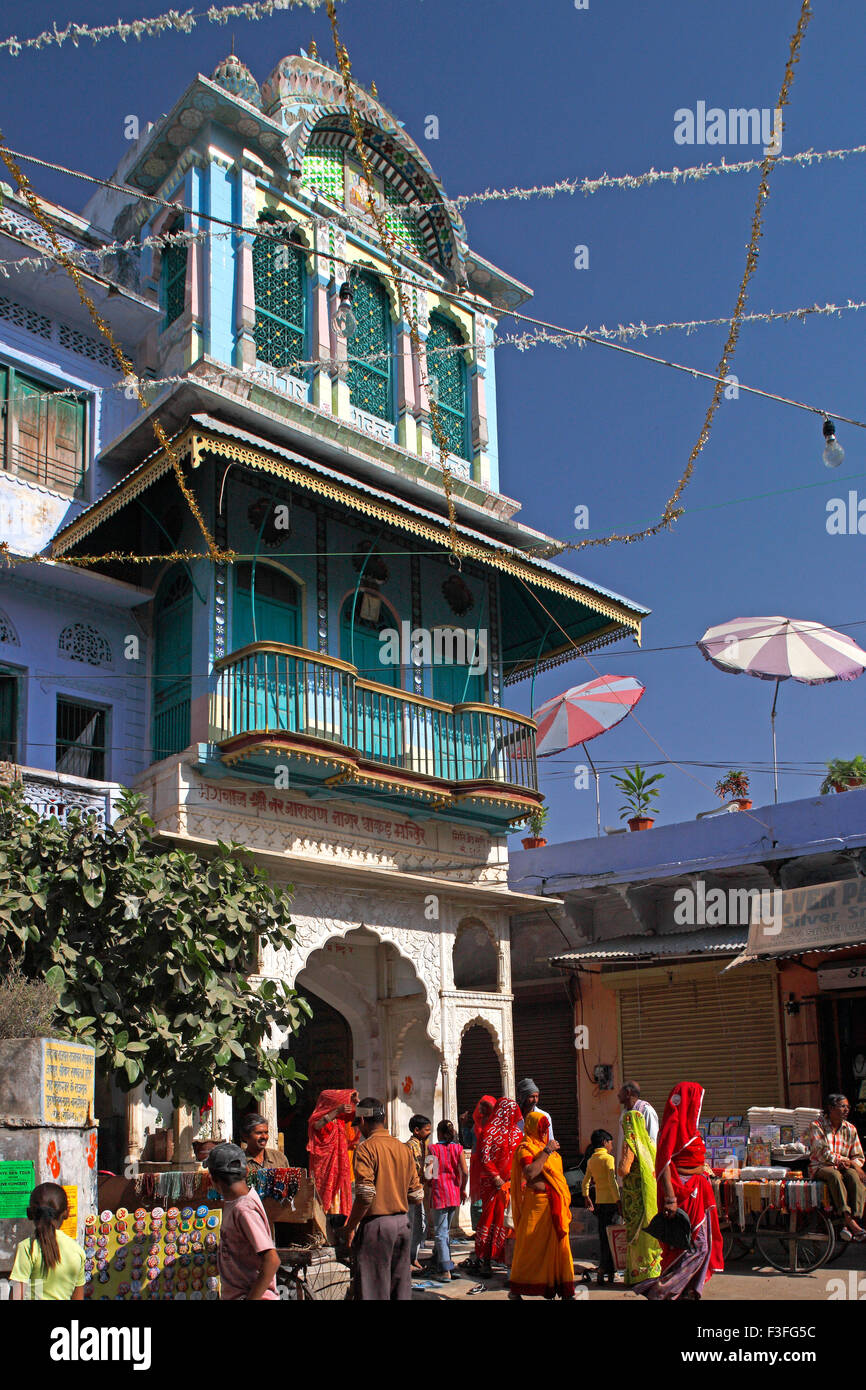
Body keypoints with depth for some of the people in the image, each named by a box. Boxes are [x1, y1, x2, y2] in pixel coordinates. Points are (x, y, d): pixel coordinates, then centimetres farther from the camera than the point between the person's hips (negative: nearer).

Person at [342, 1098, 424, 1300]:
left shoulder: (366, 1148, -10)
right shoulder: (403, 1148, 10)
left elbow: (365, 1195, -19)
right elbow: (416, 1196, 10)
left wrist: (350, 1227, -9)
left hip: (376, 1224, -7)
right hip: (402, 1223, 7)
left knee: (374, 1291, -1)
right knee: (401, 1290, 14)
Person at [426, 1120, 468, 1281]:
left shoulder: (433, 1148, -6)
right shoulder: (458, 1148, 3)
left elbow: (429, 1173, -12)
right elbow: (465, 1172, -4)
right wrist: (462, 1189, 10)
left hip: (439, 1193, -4)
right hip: (454, 1194, 5)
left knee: (440, 1233, -1)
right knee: (445, 1230, 18)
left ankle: (445, 1271, -6)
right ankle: (436, 1263, 28)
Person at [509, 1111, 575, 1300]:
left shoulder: (548, 1146, 19)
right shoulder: (525, 1148, -6)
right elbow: (529, 1173, -23)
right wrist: (546, 1152, -19)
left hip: (555, 1206, 7)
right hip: (537, 1204, -7)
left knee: (558, 1244, 6)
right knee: (531, 1245, -3)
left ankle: (563, 1290, 11)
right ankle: (515, 1290, 6)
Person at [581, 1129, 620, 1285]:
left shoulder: (590, 1160, 11)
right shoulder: (608, 1158, -9)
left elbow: (585, 1182, 15)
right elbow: (612, 1182, -16)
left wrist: (587, 1199, 25)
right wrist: (618, 1201, -16)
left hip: (598, 1202, 7)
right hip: (610, 1201, -7)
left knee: (603, 1237, 11)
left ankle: (604, 1271, 13)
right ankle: (604, 1270, -7)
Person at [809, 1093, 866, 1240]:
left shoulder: (850, 1129, 11)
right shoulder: (817, 1126, -3)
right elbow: (823, 1153, -11)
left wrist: (851, 1164, -11)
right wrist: (846, 1160, -15)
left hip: (843, 1167, 4)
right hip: (821, 1167, -4)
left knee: (853, 1175, -31)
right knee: (834, 1175, -37)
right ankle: (849, 1220, -47)